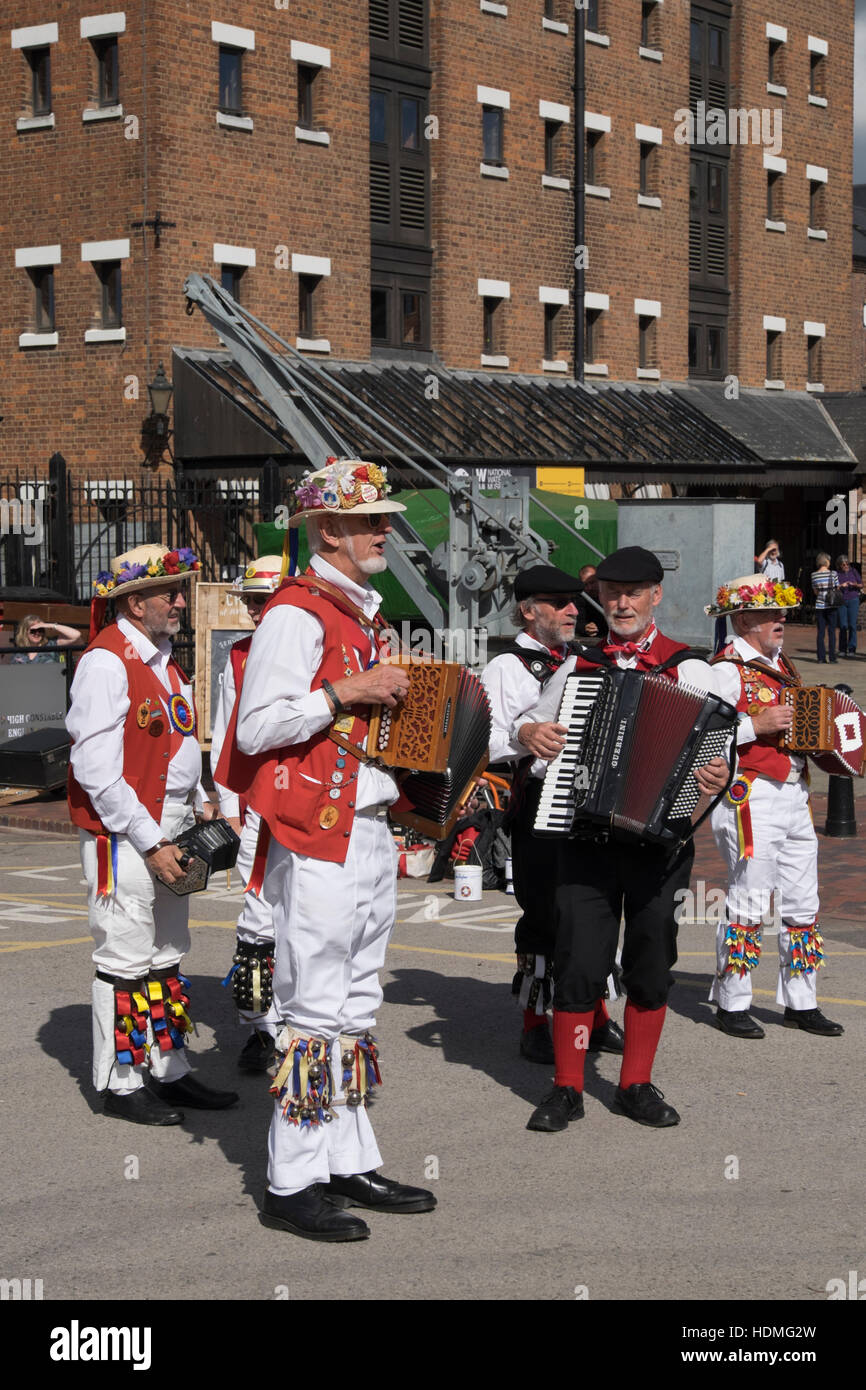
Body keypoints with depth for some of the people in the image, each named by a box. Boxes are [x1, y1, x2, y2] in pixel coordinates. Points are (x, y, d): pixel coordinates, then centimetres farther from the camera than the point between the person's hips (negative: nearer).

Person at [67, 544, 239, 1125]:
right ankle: (121, 1084, 7)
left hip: (169, 829, 9)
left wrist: (200, 803, 11)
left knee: (168, 953, 15)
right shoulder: (106, 663, -15)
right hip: (124, 833, -9)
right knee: (127, 957, -3)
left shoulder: (163, 658, 14)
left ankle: (170, 1071, 24)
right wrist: (150, 844, -20)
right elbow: (97, 770, -20)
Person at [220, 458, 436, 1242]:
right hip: (317, 841, -9)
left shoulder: (360, 614, 18)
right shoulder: (297, 614, -12)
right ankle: (292, 1185, -1)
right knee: (316, 1013, -7)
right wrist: (347, 694, -21)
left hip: (371, 834, 10)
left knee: (357, 1008, 13)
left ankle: (351, 1165, 21)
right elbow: (257, 727, -21)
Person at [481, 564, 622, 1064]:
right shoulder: (508, 667, -1)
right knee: (544, 915, -3)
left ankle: (595, 1017, 21)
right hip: (540, 808, -6)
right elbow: (483, 741, -11)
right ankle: (536, 1024, 8)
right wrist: (523, 738, -29)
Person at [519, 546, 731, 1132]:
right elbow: (531, 724, 22)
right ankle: (567, 1089, 9)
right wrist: (530, 734, -1)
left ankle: (637, 1085, 21)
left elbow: (721, 746, 0)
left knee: (651, 964, 7)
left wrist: (719, 776, -22)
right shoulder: (577, 666, 11)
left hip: (661, 838, -1)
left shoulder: (689, 670, 3)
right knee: (578, 962, -2)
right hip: (587, 839, 1)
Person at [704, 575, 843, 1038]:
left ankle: (800, 1003, 21)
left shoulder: (780, 664, 16)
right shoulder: (728, 669, -11)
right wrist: (757, 726, -24)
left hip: (794, 798, 9)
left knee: (803, 904, 11)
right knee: (748, 904, -3)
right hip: (750, 798, -9)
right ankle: (731, 1004, 8)